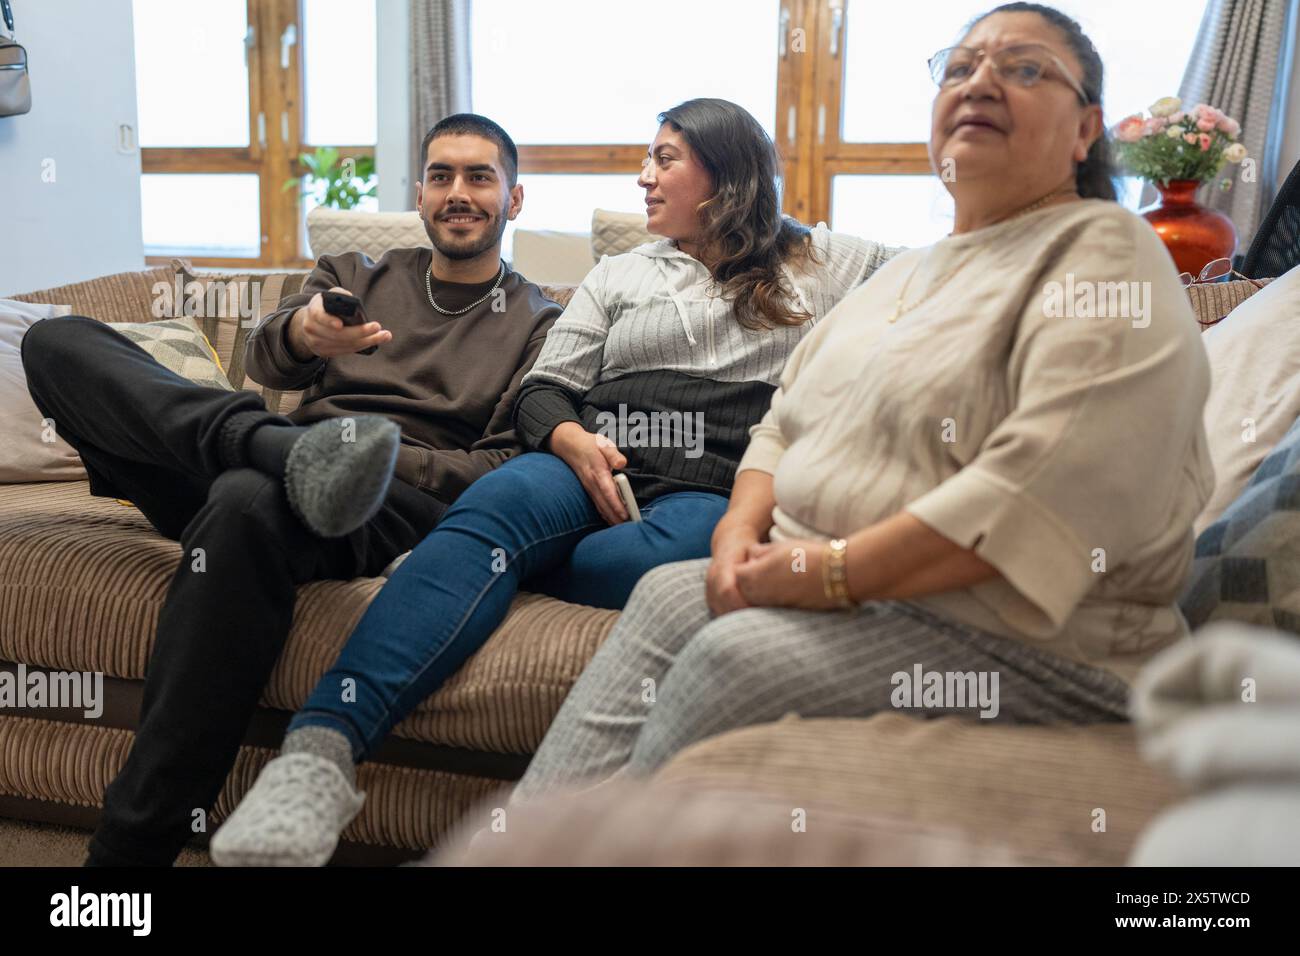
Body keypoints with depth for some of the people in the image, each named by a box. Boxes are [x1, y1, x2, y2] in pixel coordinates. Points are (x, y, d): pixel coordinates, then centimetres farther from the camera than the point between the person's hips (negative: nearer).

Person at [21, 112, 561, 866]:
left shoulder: (539, 325, 16)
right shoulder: (353, 278, 27)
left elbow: (508, 471, 3)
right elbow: (268, 360, 6)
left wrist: (377, 465, -12)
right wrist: (302, 333, -19)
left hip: (405, 511, -4)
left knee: (247, 500, -40)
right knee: (58, 342, -10)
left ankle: (134, 845, -33)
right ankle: (297, 454, -35)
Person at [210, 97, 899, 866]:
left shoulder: (823, 262, 23)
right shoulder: (622, 275, 28)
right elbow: (541, 392, 19)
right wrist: (574, 441, -3)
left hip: (716, 492, -1)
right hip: (591, 469, 2)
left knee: (648, 560, -40)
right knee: (499, 502, -34)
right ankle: (320, 750, -48)